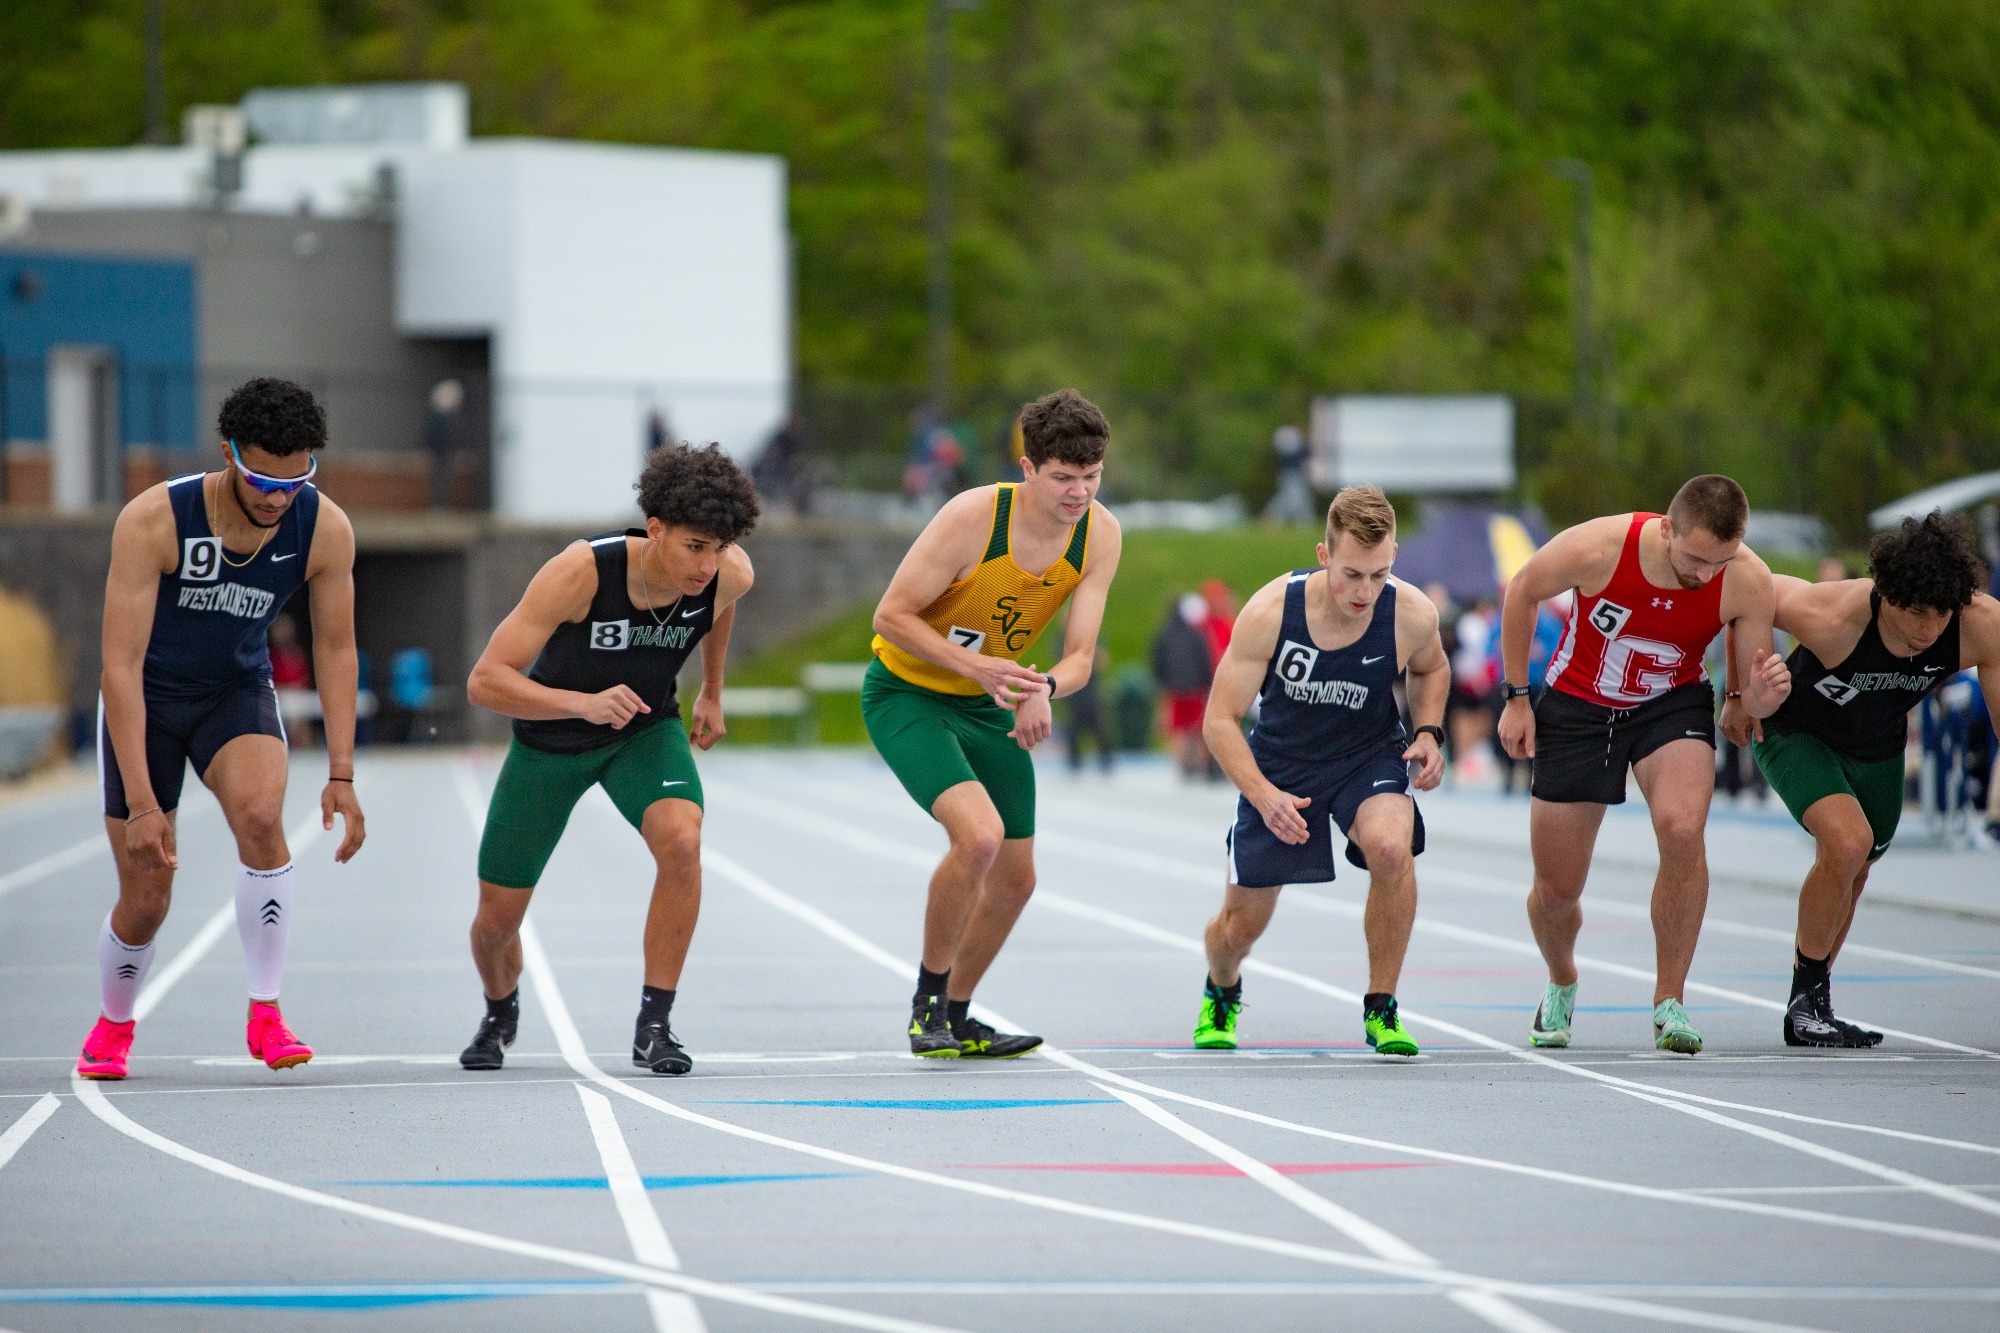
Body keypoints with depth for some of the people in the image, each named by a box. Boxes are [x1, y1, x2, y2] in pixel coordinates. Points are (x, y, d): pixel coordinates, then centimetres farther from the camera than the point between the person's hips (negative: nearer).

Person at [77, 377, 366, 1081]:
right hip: (146, 701, -2)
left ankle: (265, 1013, -17)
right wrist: (141, 802, -33)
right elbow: (121, 663, -29)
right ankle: (112, 1026, 29)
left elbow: (336, 649, -6)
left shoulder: (325, 530, -19)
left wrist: (341, 776, -13)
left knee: (260, 816, -29)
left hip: (238, 692, 2)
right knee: (145, 897, -2)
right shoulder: (152, 521, -30)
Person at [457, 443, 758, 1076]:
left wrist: (712, 692, 16)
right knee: (496, 919, 5)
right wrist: (585, 704, -47)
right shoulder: (581, 572, -35)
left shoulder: (729, 575, -23)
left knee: (681, 841, -30)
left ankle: (654, 1024, -17)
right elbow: (484, 682, -34)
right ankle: (500, 1014, 41)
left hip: (646, 731, 2)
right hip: (549, 738, -2)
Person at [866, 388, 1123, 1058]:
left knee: (1015, 877, 9)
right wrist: (975, 667, -34)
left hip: (989, 705, 6)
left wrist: (1043, 689, -35)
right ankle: (926, 1003, -9)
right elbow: (891, 615, -22)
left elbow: (1080, 655, -12)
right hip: (906, 693, -6)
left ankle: (955, 1017, 31)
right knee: (978, 833, -27)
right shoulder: (973, 515, -29)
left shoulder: (1100, 533, -13)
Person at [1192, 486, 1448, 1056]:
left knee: (1392, 848, -33)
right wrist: (1264, 796, -34)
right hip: (1279, 762, 0)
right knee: (1241, 924, 8)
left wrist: (1429, 732, -12)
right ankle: (1221, 992, 48)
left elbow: (1430, 668, 5)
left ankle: (1381, 1009, -14)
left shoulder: (1412, 614, -23)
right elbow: (1221, 720, -20)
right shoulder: (1270, 612, -28)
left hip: (1369, 754, 0)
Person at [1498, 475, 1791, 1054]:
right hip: (1577, 706, 0)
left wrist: (1764, 694, -37)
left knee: (1682, 830, -30)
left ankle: (1669, 1002, -15)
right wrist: (1515, 696, -5)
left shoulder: (1747, 581, -24)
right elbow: (1522, 592, -7)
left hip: (1673, 705, 0)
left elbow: (1752, 701, -12)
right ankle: (1561, 984, 40)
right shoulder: (1598, 547, -29)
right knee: (1556, 891, 4)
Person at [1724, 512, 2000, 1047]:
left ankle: (1815, 1003, 38)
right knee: (1849, 840, -25)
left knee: (1851, 872, 16)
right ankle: (1806, 1002, -8)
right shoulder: (1830, 616, -39)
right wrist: (1740, 693, -10)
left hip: (1878, 748, 5)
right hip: (1794, 731, -5)